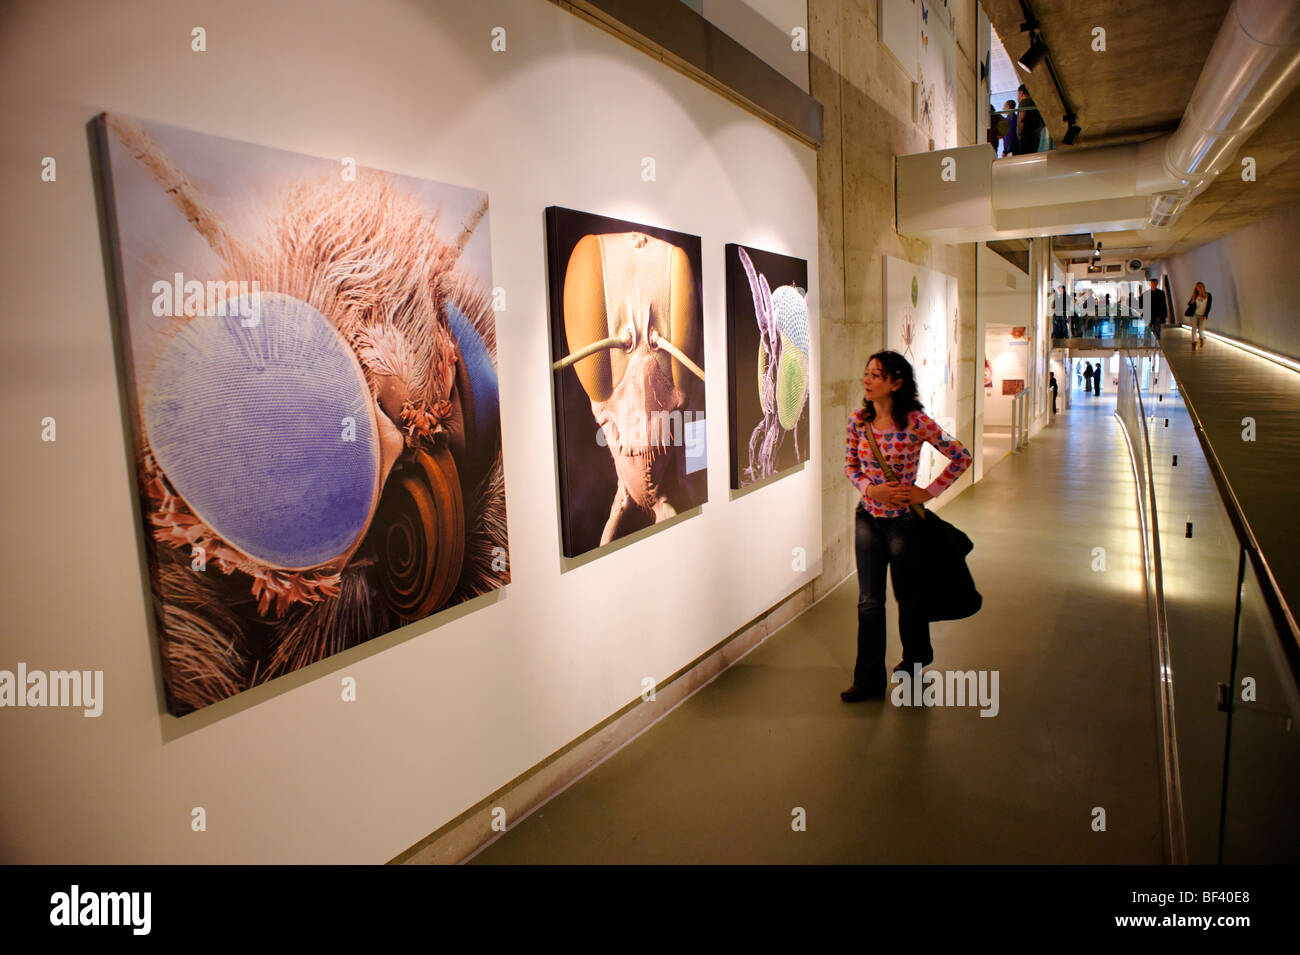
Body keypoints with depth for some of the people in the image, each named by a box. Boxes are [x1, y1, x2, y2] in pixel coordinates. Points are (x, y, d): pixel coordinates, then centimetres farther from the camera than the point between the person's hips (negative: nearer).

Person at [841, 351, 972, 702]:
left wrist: (929, 492, -11)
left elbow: (961, 458, -9)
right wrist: (871, 489, -10)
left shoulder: (916, 421, -16)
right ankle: (869, 679, 17)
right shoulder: (858, 420, -3)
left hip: (903, 520, -3)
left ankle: (915, 656, 41)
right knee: (868, 601, 6)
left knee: (908, 595, 15)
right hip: (868, 518, 4)